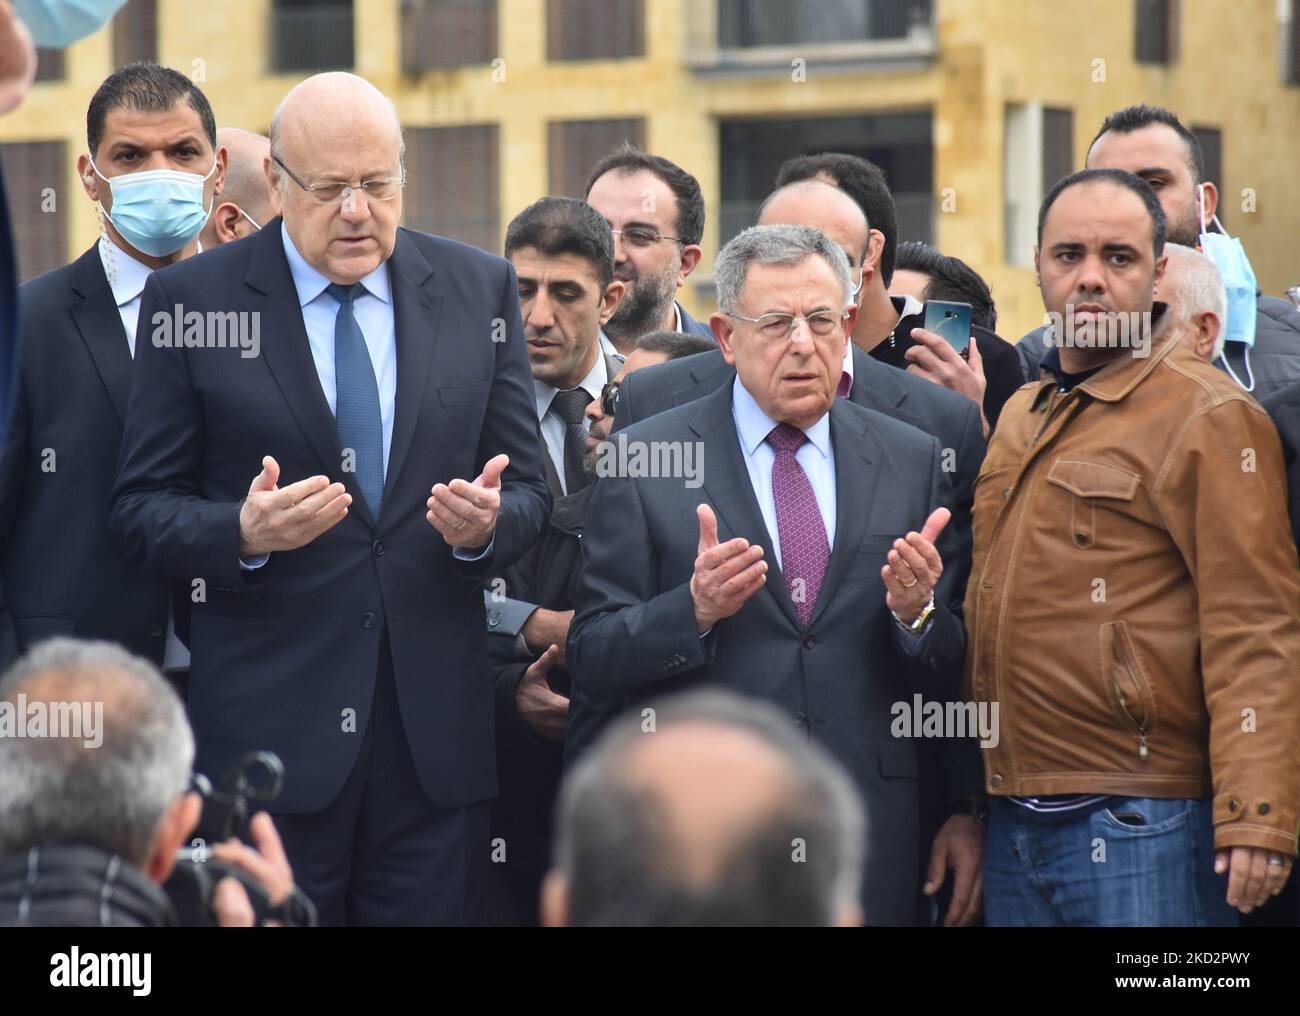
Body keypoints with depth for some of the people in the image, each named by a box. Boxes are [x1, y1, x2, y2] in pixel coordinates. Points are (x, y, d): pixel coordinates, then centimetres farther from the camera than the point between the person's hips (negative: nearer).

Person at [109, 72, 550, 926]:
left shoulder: (481, 290, 7)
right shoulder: (191, 301, -1)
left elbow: (530, 491, 10)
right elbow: (144, 508, 0)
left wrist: (485, 524, -13)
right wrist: (243, 533, -20)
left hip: (437, 731, 2)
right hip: (267, 725, -2)